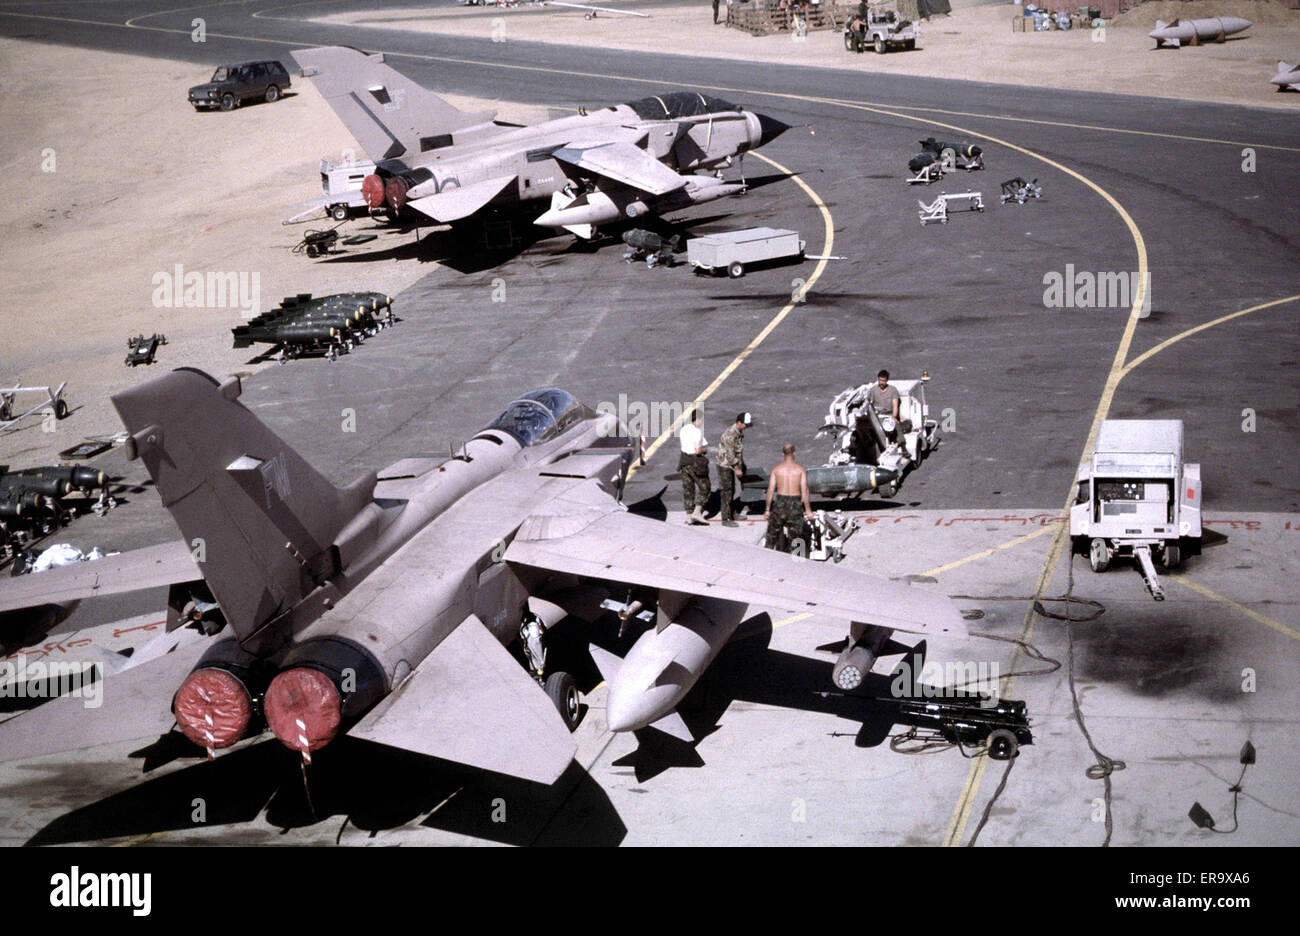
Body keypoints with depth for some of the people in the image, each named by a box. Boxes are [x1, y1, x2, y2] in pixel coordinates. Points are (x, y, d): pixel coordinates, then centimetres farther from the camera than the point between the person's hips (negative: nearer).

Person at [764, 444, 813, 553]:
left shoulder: (776, 469, 1)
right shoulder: (800, 469, -2)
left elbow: (770, 490, -1)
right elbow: (804, 491, -7)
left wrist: (767, 509, 5)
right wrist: (808, 510, -4)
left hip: (780, 503, 1)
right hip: (795, 503, -1)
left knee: (772, 532, 14)